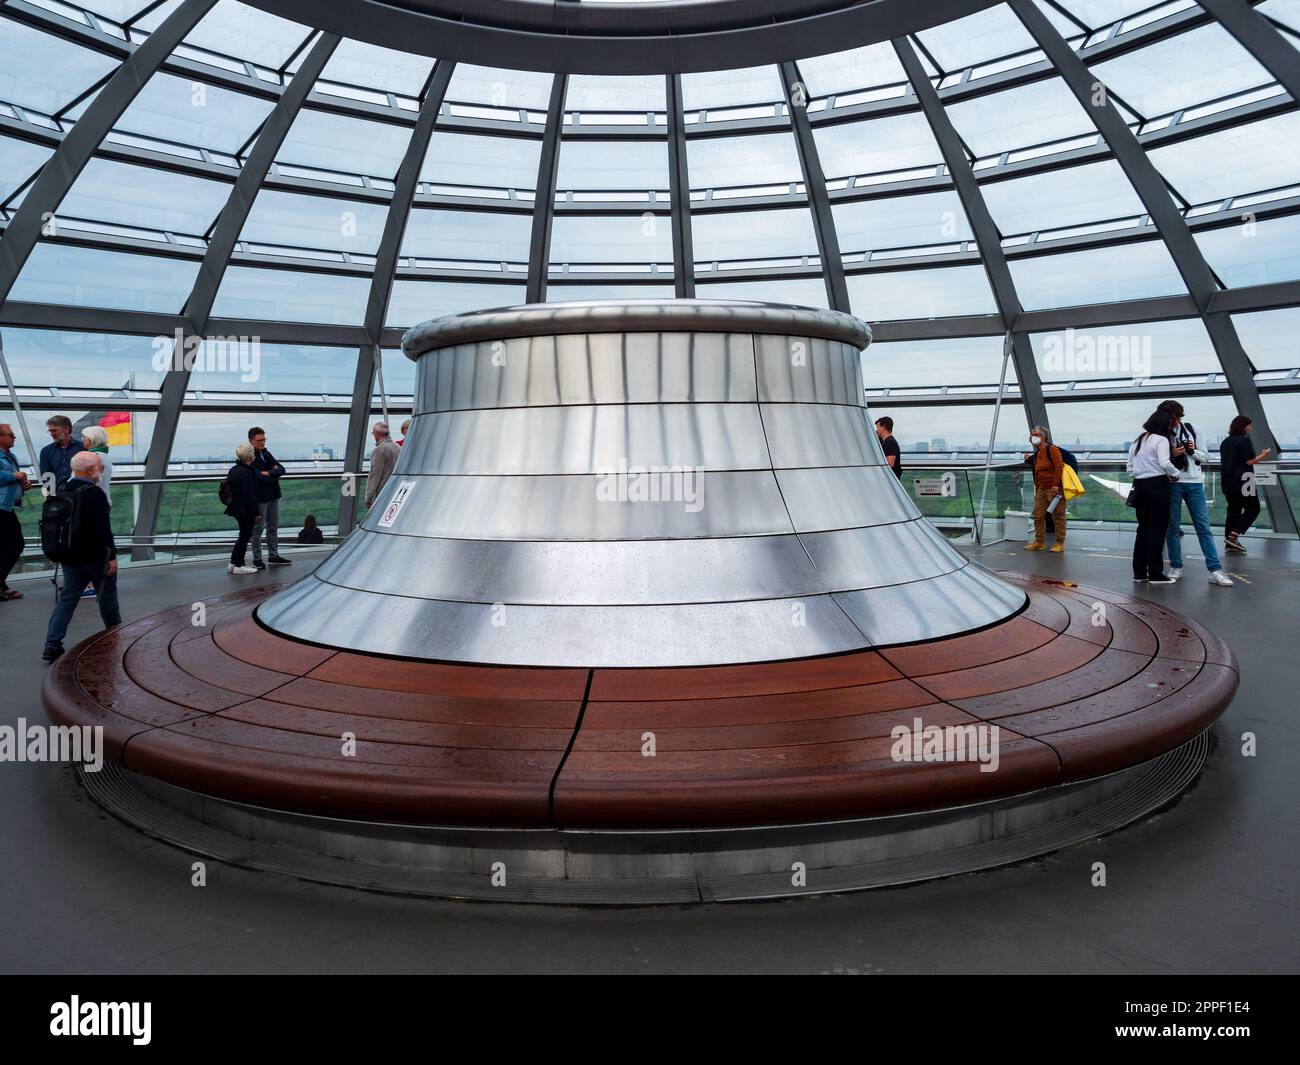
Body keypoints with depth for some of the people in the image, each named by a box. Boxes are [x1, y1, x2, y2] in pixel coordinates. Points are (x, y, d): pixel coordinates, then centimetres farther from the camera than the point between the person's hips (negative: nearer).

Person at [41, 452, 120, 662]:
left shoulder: (62, 492, 5)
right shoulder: (94, 494, -19)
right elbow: (103, 529, -22)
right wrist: (112, 555, -15)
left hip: (69, 556, 6)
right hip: (95, 557, -6)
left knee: (67, 598, 9)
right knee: (107, 596, 12)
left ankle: (52, 645, 0)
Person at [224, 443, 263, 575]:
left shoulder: (233, 470, 11)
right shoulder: (245, 473, -20)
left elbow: (229, 489, 19)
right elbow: (250, 495, -21)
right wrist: (257, 513, -17)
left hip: (237, 508, 10)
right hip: (246, 510, -10)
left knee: (244, 535, 19)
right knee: (245, 536, 0)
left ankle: (233, 563, 23)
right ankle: (238, 566, 6)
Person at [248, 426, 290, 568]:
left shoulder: (266, 454, 10)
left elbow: (281, 469, 1)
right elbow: (260, 478, -23)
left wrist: (269, 473, -16)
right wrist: (275, 475, -8)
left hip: (273, 495, 8)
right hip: (260, 497, -8)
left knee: (273, 527, 14)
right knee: (258, 529, 1)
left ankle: (273, 556, 24)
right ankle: (257, 559, 9)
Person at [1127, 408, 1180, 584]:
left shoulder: (1137, 442, 15)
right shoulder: (1161, 440, -8)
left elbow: (1130, 468, 15)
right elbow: (1164, 463, -20)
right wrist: (1175, 473, -5)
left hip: (1139, 486, 7)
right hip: (1157, 485, -7)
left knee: (1143, 529, 12)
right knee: (1157, 530, -1)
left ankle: (1139, 572, 14)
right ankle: (1155, 573, 1)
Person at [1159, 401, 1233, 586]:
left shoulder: (1190, 428, 8)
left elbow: (1205, 456, 11)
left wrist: (1193, 451, -8)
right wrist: (1172, 455, -17)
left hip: (1194, 483, 2)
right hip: (1172, 483, -2)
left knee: (1204, 527, 0)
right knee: (1172, 527, 3)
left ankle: (1215, 570, -1)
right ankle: (1176, 567, 14)